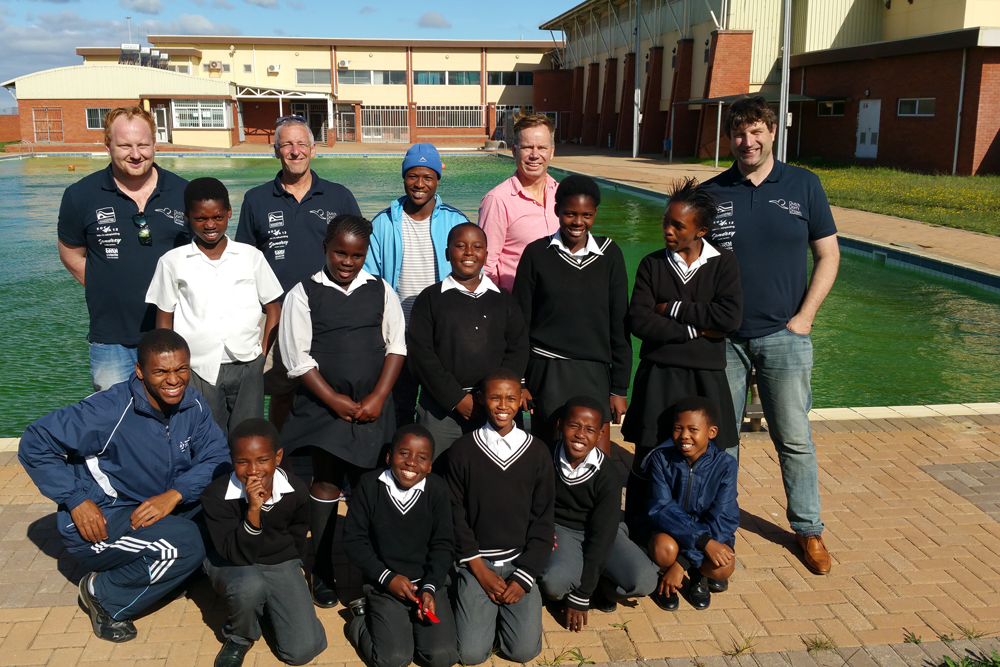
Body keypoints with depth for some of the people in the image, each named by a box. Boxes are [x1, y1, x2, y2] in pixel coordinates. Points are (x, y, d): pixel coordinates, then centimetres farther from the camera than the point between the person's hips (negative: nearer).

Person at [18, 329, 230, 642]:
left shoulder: (192, 404, -7)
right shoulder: (110, 411, -24)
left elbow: (217, 456, -10)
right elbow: (34, 445, -19)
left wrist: (175, 494, -26)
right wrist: (76, 500, -23)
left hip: (157, 508, 7)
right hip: (97, 523, -7)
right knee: (185, 544, -28)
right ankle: (102, 594, 0)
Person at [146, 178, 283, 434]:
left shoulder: (252, 256, 6)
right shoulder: (172, 262, 4)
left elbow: (273, 309, 11)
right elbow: (164, 321, 8)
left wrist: (264, 356, 1)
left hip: (247, 368, 1)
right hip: (199, 371, -1)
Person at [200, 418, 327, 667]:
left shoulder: (296, 490, -14)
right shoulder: (216, 495, -22)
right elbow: (239, 556, -26)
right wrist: (253, 511, -39)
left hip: (281, 564, 2)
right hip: (231, 564, -2)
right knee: (250, 586, -40)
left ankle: (265, 604, 19)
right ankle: (239, 637, -5)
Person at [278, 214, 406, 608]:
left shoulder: (381, 291, 4)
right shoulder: (304, 295, -3)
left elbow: (396, 346, 4)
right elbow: (298, 358, -5)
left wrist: (378, 397, -6)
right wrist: (334, 400, -9)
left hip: (372, 407, 2)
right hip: (324, 405, -2)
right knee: (326, 483, 3)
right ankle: (322, 572, 15)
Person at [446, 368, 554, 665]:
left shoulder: (537, 452, 0)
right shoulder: (462, 450, -4)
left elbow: (542, 520, 2)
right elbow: (455, 514, -1)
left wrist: (523, 578, -7)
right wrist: (480, 571, -8)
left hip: (521, 562, 1)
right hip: (476, 562, -1)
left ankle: (501, 606, 17)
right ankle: (473, 603, 17)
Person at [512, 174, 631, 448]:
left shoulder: (609, 254, 4)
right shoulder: (537, 253, 0)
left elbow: (619, 324, 5)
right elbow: (519, 323, 3)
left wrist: (619, 388, 3)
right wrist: (518, 381, 0)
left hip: (595, 372, 1)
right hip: (546, 371, -1)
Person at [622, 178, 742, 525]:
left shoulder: (724, 263, 3)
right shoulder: (652, 264, 4)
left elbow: (730, 317, -12)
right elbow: (638, 321, -8)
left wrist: (673, 308, -8)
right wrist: (697, 329, -9)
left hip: (706, 379, 0)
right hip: (658, 378, 0)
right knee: (648, 458, 5)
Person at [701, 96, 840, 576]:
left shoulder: (803, 185, 2)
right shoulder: (711, 193, 3)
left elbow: (828, 255, 5)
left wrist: (804, 316, -4)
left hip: (784, 336, -1)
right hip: (723, 337, 1)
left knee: (794, 438, 7)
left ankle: (808, 527, 24)